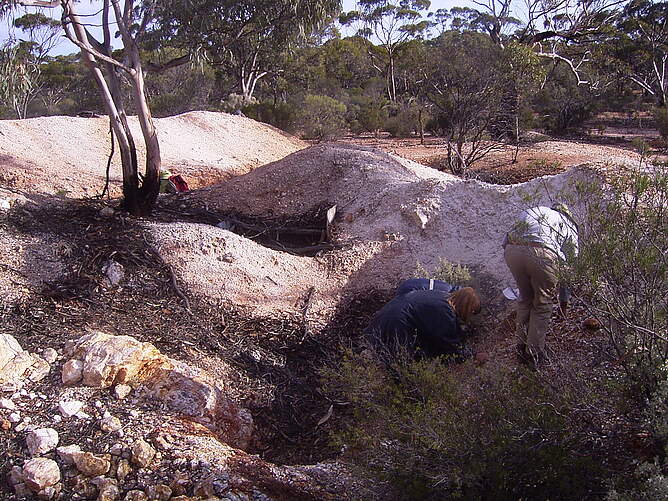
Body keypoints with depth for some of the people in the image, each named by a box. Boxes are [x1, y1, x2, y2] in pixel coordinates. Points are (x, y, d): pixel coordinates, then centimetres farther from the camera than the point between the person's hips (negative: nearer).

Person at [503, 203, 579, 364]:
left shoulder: (529, 212, 39)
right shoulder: (569, 224, 29)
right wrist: (563, 298, 36)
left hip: (511, 250, 4)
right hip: (542, 253, -3)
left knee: (525, 298, 26)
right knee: (543, 305, 17)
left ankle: (522, 345, 34)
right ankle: (534, 353, 23)